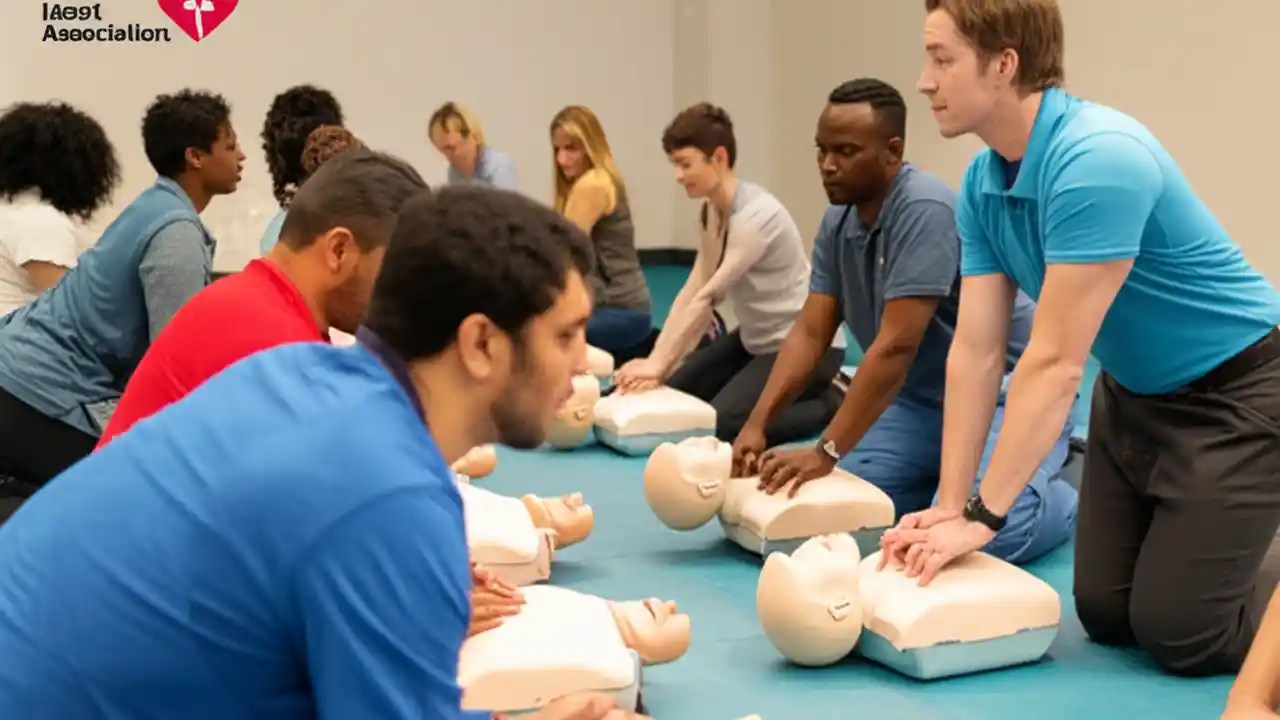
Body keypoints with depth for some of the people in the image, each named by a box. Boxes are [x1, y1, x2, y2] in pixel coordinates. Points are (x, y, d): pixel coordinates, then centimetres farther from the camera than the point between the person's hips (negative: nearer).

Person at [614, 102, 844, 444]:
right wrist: (654, 360, -11)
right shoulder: (710, 211, 2)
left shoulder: (756, 215, -25)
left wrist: (660, 364, -27)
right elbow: (692, 292, -2)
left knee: (719, 423, -22)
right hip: (756, 338, 9)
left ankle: (832, 404, -1)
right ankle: (812, 395, 18)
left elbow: (708, 298, -27)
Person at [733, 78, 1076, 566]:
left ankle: (1061, 496, 5)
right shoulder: (837, 223, 1)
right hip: (922, 400, 8)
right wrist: (756, 425, -14)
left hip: (1004, 396, -7)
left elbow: (896, 347, -30)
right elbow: (810, 333, -1)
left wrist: (826, 451, -30)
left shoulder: (924, 210, -26)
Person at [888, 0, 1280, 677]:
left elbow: (1054, 364, -31)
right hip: (1134, 391, 8)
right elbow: (974, 352, -6)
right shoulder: (981, 183, -6)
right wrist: (948, 507, -11)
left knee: (1178, 632, -6)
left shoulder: (1098, 159, -32)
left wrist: (980, 518, -28)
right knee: (1105, 613, 8)